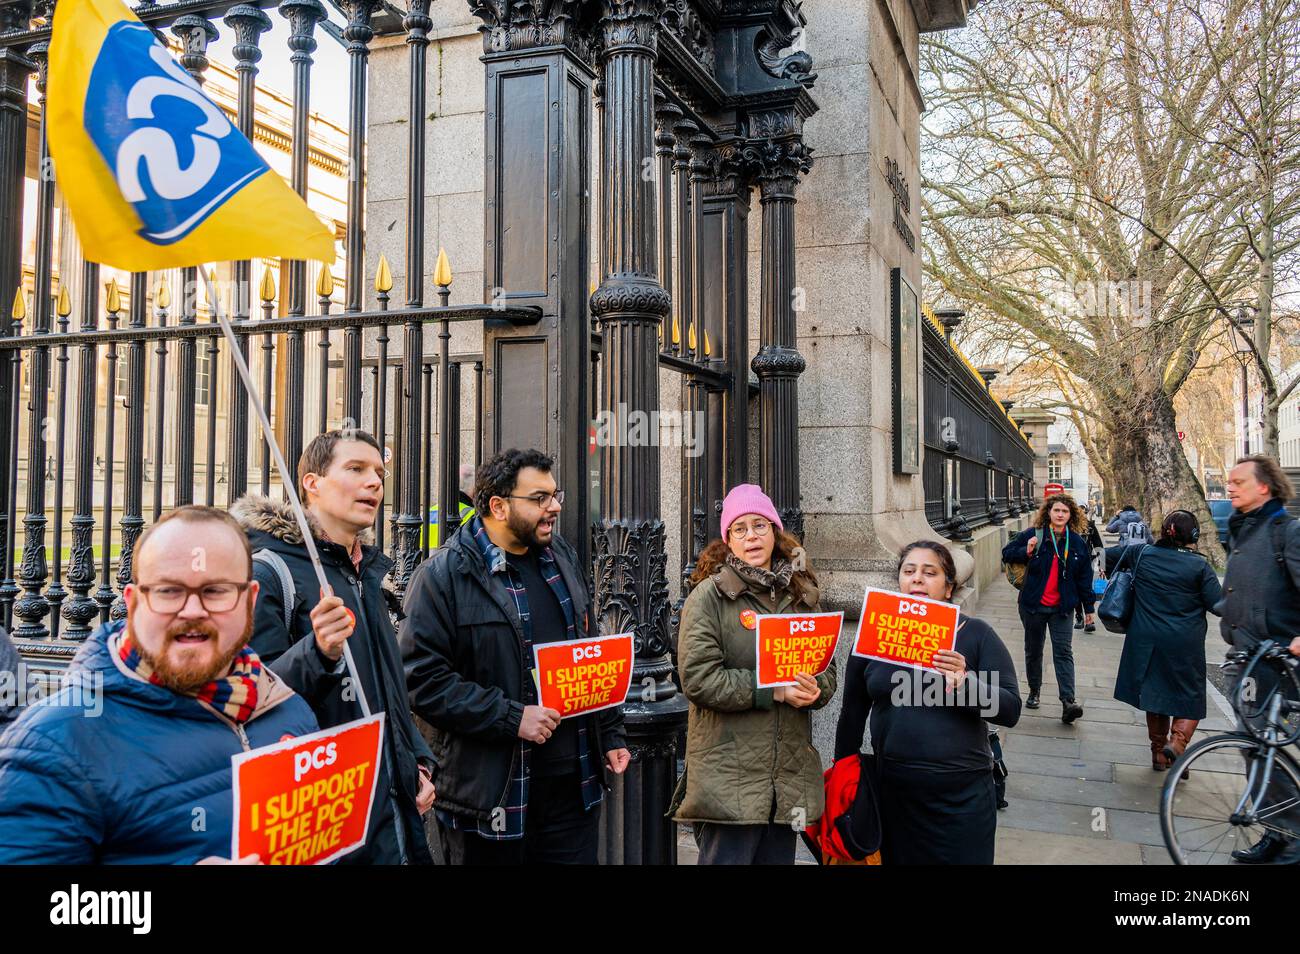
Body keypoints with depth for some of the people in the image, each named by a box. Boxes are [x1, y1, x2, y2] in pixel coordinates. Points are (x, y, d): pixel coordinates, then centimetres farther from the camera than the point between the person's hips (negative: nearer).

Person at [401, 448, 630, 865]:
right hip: (492, 793, -5)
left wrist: (611, 734, 15)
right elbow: (422, 678, -17)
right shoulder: (443, 575, -10)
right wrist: (512, 717, -19)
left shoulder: (563, 560, 11)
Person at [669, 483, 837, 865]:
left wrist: (813, 689, -9)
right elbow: (697, 677, -14)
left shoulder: (802, 596, 13)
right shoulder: (709, 595, -4)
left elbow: (828, 672, 15)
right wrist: (775, 690, -16)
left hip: (790, 775, 6)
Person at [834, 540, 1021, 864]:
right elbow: (852, 714, 10)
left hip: (962, 796, -1)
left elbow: (1010, 710, -8)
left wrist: (964, 683, -24)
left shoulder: (975, 634, -2)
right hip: (893, 792, 2)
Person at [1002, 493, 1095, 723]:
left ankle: (1068, 701, -14)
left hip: (1062, 607, 0)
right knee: (1033, 650, 12)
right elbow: (1006, 554, 4)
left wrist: (1088, 607, 8)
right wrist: (1026, 552, -16)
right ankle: (1034, 692, 29)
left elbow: (1085, 577, 8)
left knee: (1063, 652, -8)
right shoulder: (1033, 535, -3)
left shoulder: (1077, 542, 2)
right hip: (1033, 604, 0)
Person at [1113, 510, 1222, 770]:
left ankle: (1158, 752, 23)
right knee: (1190, 696, 11)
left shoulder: (1142, 554, 0)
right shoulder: (1199, 565, -10)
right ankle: (1178, 740, -11)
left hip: (1146, 641, 4)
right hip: (1185, 645, -3)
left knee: (1154, 692, 16)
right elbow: (1218, 605, -11)